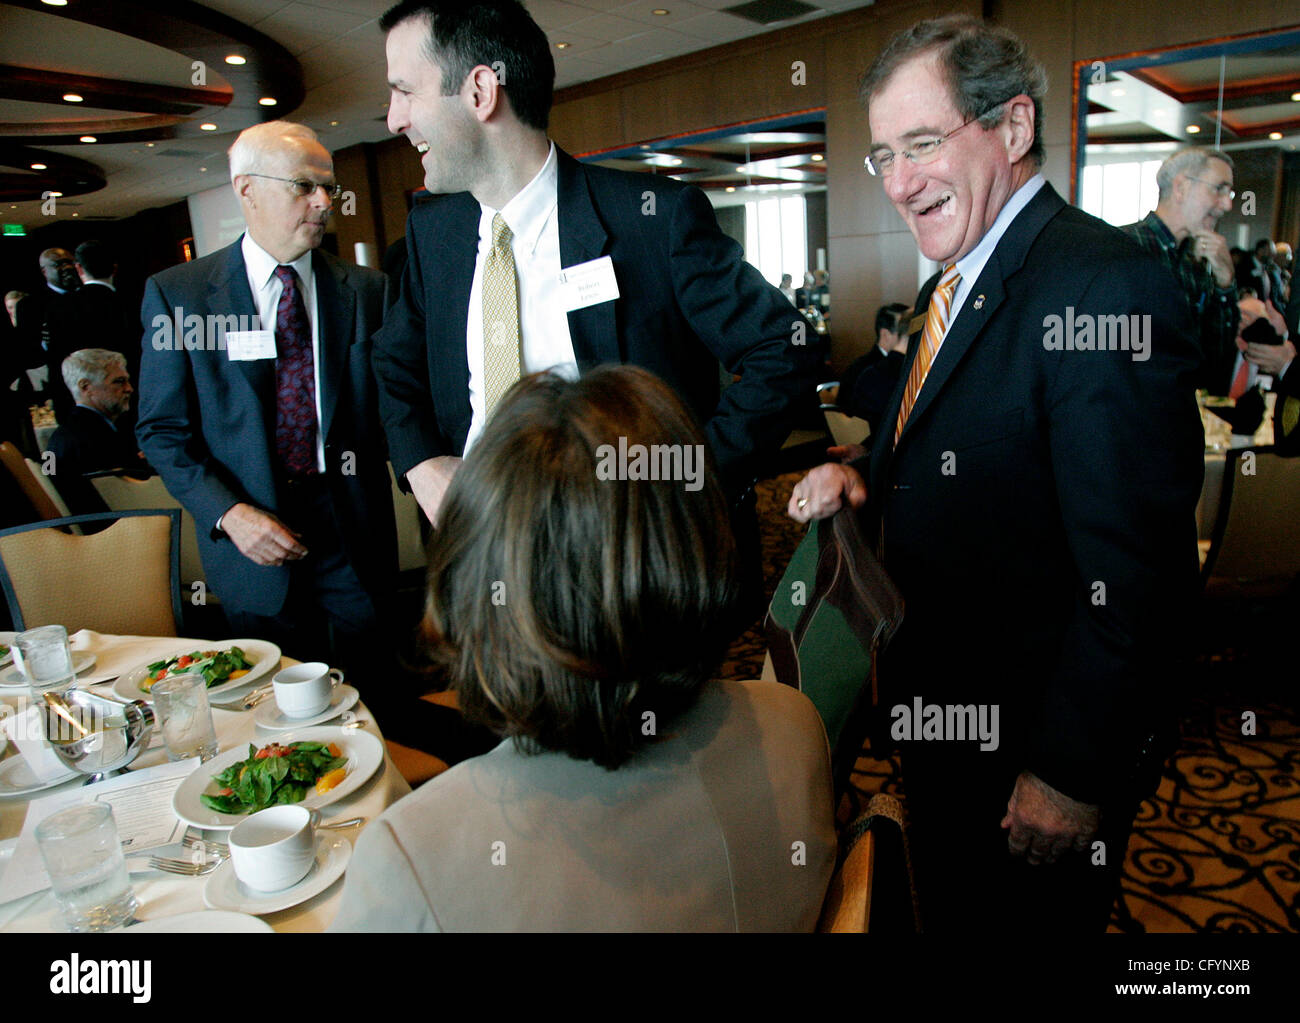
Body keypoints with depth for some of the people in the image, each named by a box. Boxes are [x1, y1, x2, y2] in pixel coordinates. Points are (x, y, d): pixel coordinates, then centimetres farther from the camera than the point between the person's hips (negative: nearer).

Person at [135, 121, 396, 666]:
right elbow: (163, 430, 0)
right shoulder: (175, 292, 0)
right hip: (250, 541, -1)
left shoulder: (367, 290, 4)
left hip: (356, 537, 1)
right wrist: (228, 513, -13)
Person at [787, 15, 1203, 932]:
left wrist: (1072, 774, -21)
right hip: (941, 719, 8)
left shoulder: (1104, 282, -24)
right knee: (948, 910, 27)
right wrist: (863, 476, -6)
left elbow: (1137, 574, -25)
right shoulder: (955, 287, 7)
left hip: (1027, 754, -8)